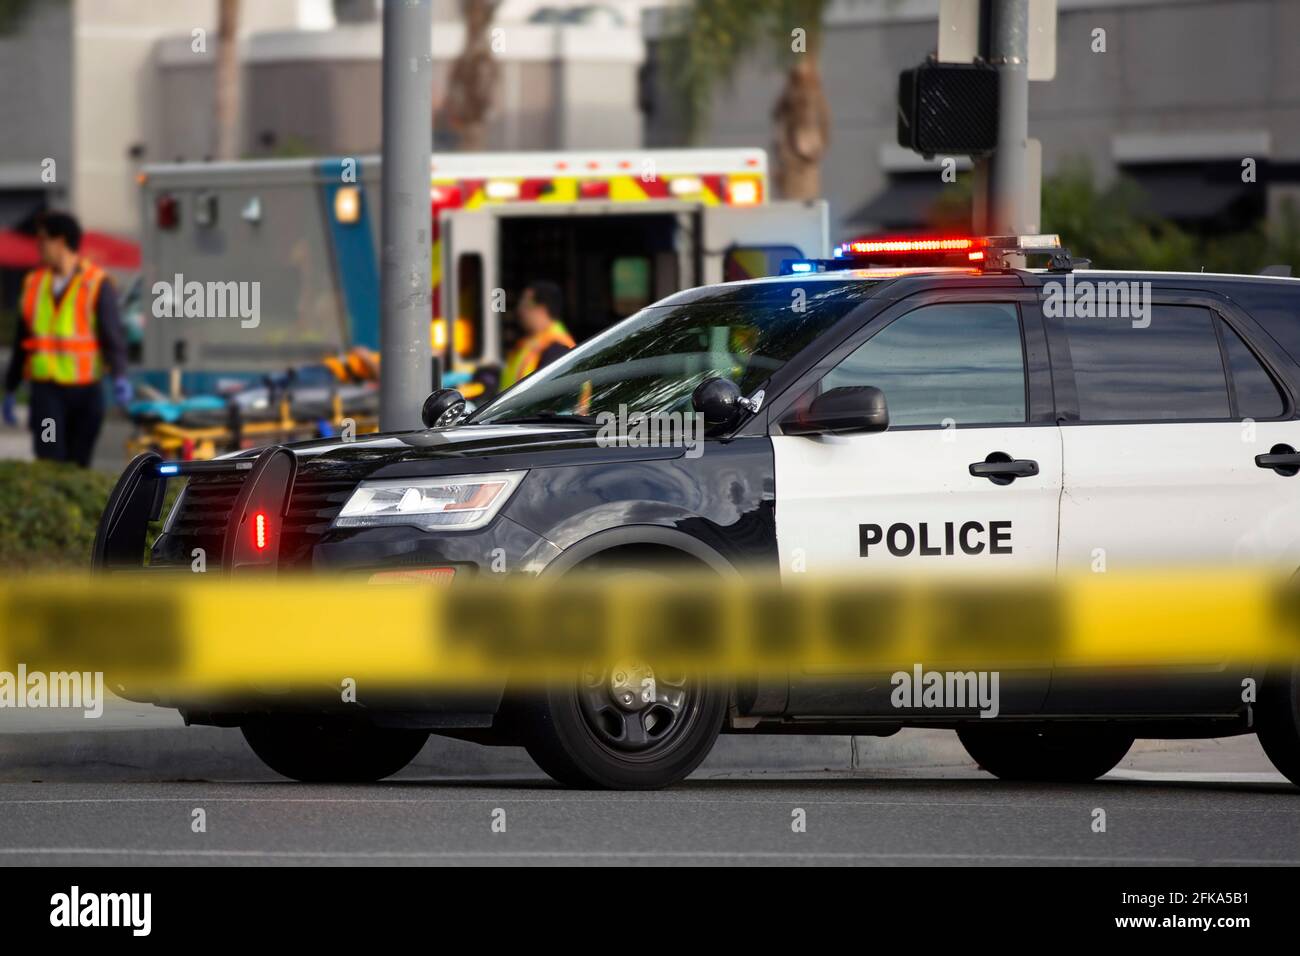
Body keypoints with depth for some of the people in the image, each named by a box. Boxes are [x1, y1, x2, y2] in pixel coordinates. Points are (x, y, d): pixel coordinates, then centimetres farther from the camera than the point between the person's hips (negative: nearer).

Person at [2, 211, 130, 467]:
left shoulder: (97, 284, -3)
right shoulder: (34, 283, 10)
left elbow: (113, 335, -12)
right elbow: (21, 341, 18)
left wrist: (119, 376, -30)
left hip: (84, 389, -2)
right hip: (45, 388, 2)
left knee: (77, 463, 6)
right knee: (49, 460, -13)